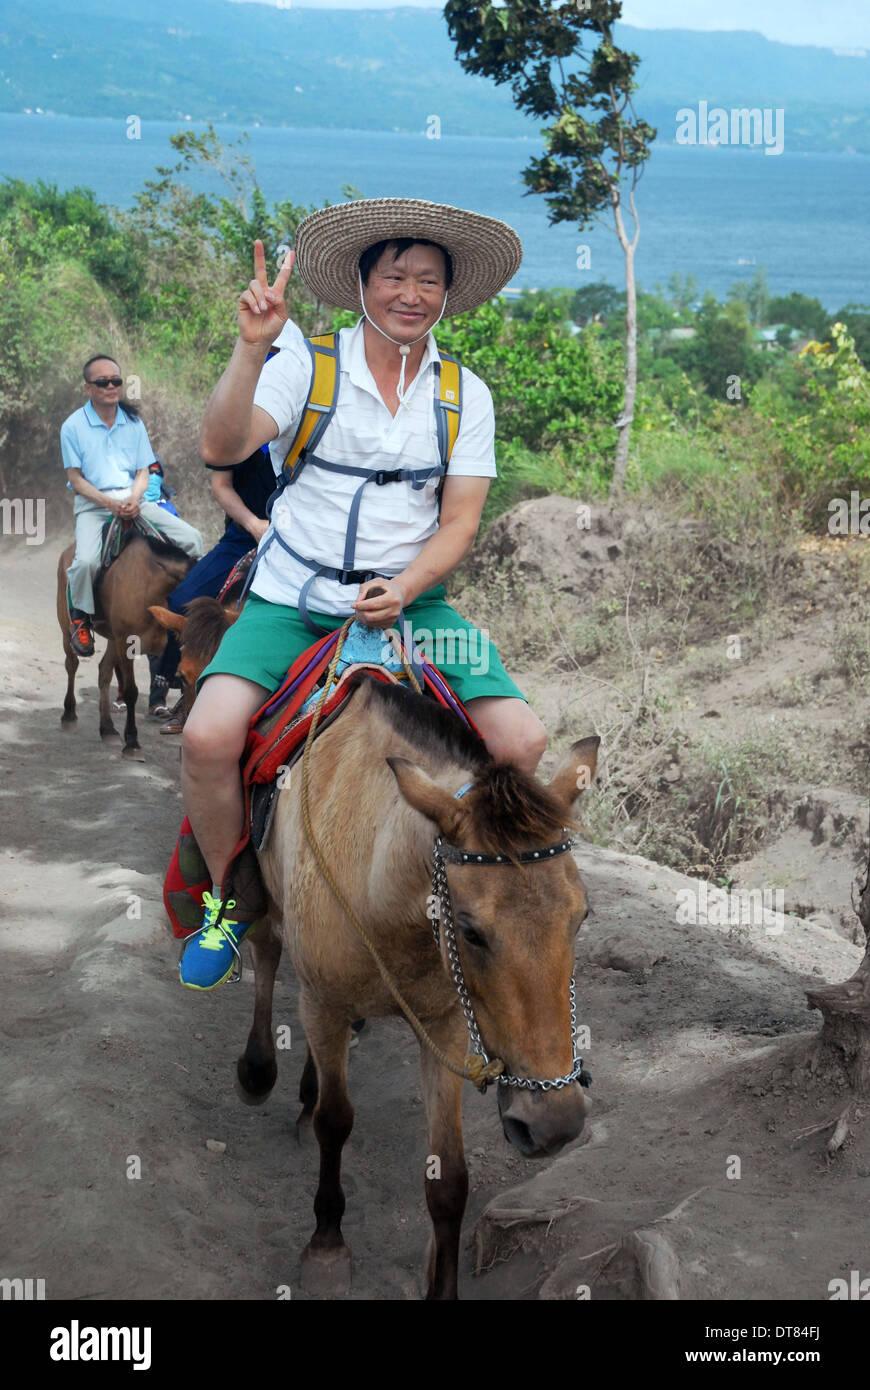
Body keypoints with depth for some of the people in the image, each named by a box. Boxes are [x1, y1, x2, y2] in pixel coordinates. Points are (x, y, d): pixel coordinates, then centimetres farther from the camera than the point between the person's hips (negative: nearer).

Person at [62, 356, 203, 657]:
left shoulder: (133, 423, 10)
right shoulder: (73, 426, -2)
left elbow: (143, 472, 9)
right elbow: (75, 479, -4)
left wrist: (133, 499, -13)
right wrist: (110, 504, -18)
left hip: (133, 500, 4)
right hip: (93, 504, -4)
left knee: (191, 538, -12)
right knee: (86, 560, -31)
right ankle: (80, 617, -4)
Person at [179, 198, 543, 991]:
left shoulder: (465, 394, 5)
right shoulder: (307, 366, -3)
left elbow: (459, 523, 3)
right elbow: (222, 447, -18)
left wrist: (402, 589, -14)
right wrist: (252, 349, -32)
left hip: (411, 599, 2)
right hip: (293, 598, -2)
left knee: (522, 743, -15)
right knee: (209, 738, -25)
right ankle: (225, 898, 4)